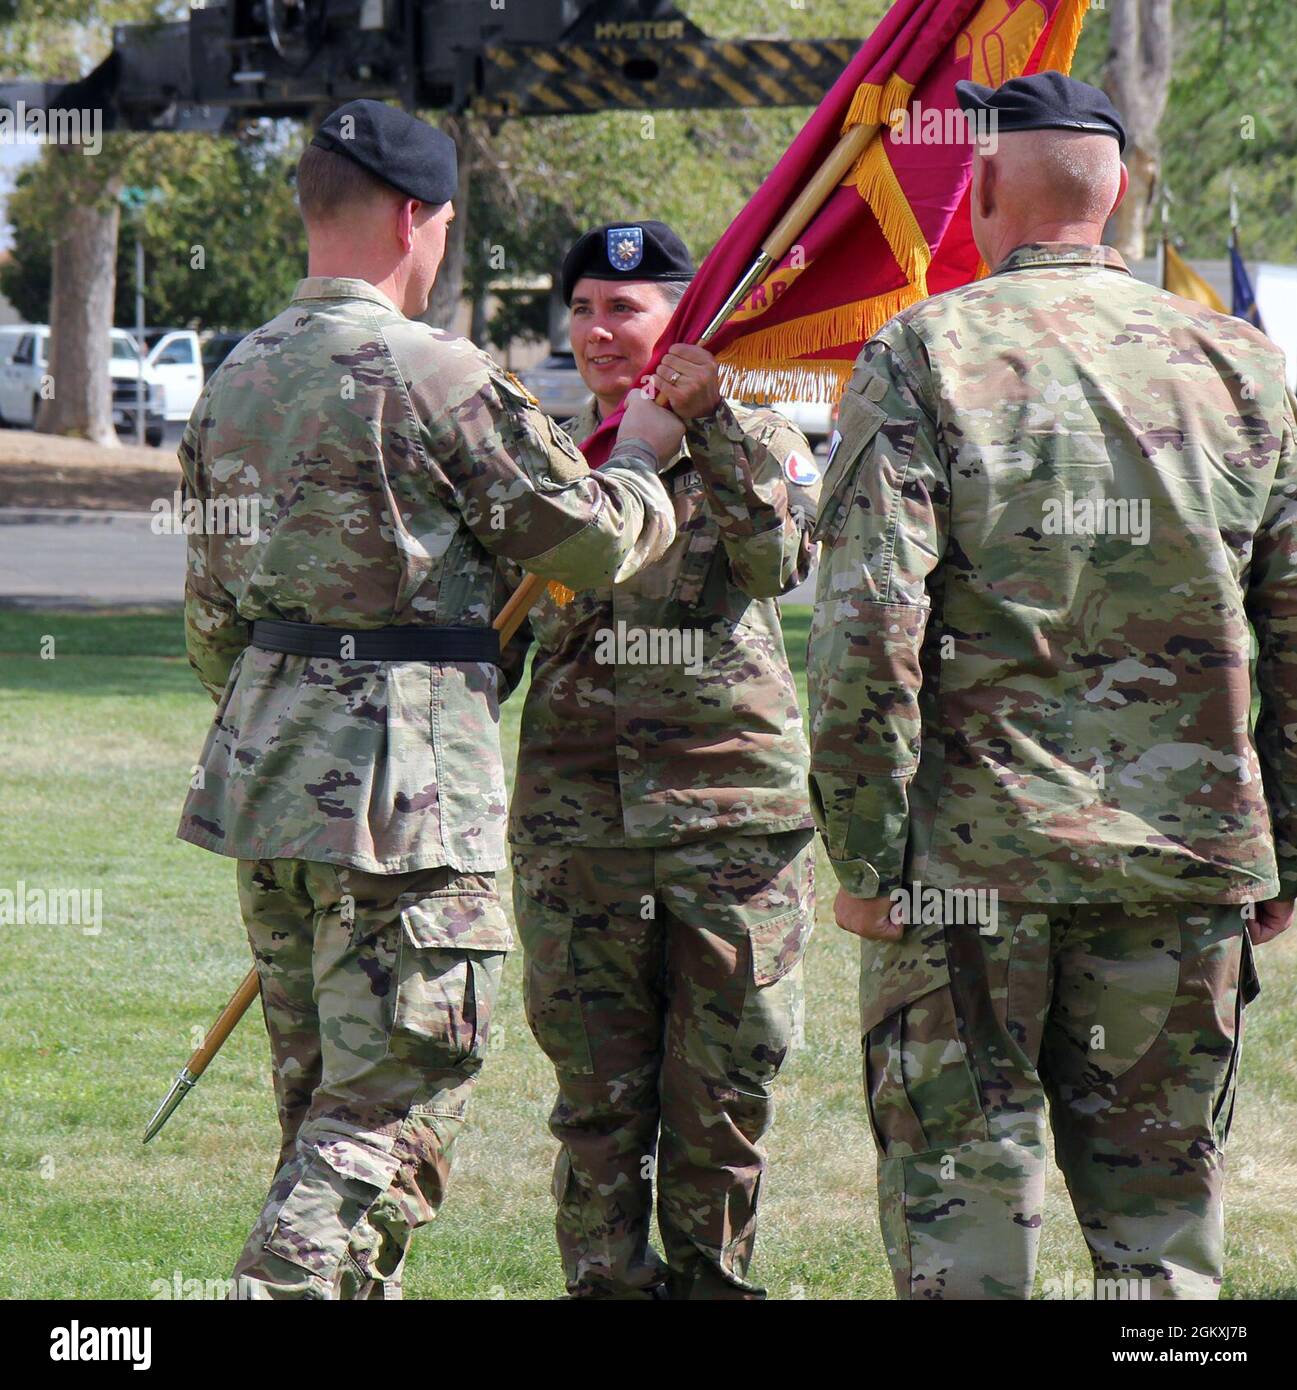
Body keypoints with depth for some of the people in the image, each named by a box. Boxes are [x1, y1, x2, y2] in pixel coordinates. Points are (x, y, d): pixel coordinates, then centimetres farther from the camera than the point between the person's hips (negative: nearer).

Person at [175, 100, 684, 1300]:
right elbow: (591, 544, -6)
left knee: (321, 1098, 17)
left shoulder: (237, 378, 11)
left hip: (265, 773, 8)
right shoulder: (436, 374, -14)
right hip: (404, 790, -8)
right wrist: (642, 456, 14)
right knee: (392, 1111, -6)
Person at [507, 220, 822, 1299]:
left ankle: (712, 1281, 16)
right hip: (578, 814, 2)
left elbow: (783, 558, -16)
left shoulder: (759, 442, 6)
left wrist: (709, 420, -19)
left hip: (734, 811, -1)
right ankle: (607, 1283, 9)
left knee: (725, 1092, 3)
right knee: (599, 1093, 1)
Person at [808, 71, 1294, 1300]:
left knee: (960, 1199, 4)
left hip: (970, 860, -3)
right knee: (1161, 1200, 10)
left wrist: (864, 854, -7)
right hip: (1190, 860, 3)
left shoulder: (924, 355, -4)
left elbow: (868, 623, -12)